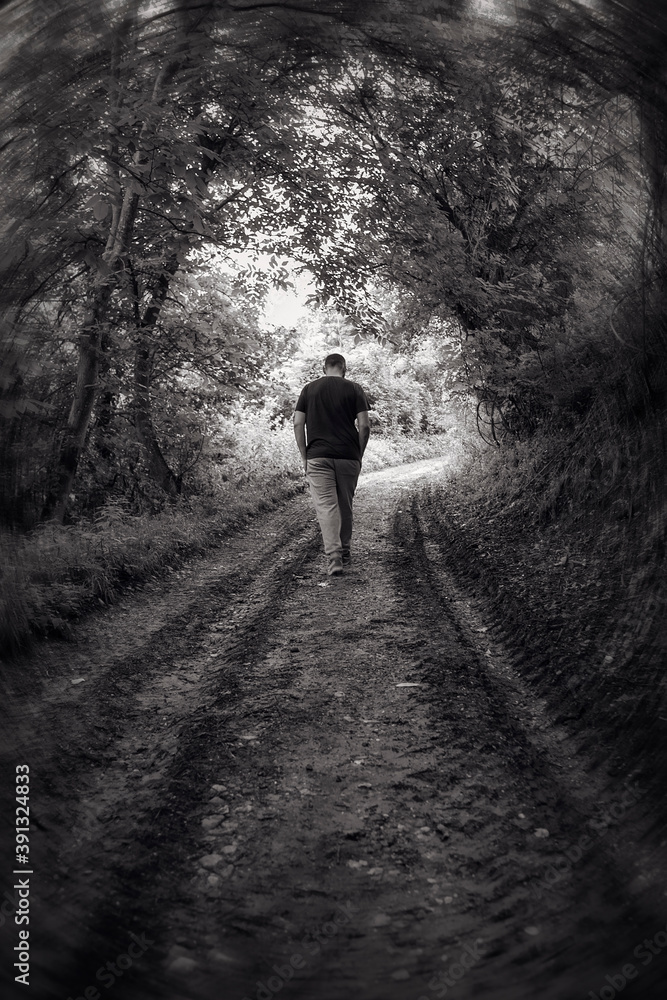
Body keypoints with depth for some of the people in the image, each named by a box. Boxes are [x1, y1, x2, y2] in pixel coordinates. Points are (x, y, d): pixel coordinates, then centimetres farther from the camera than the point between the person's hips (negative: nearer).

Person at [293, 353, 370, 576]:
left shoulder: (309, 389, 7)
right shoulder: (354, 389, 4)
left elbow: (298, 424, 2)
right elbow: (364, 426, -3)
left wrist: (304, 457, 7)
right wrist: (359, 454, 8)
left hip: (318, 457, -1)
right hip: (348, 457, 1)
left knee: (326, 506, -5)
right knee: (345, 505, 14)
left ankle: (333, 557, -17)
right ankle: (344, 551, 28)